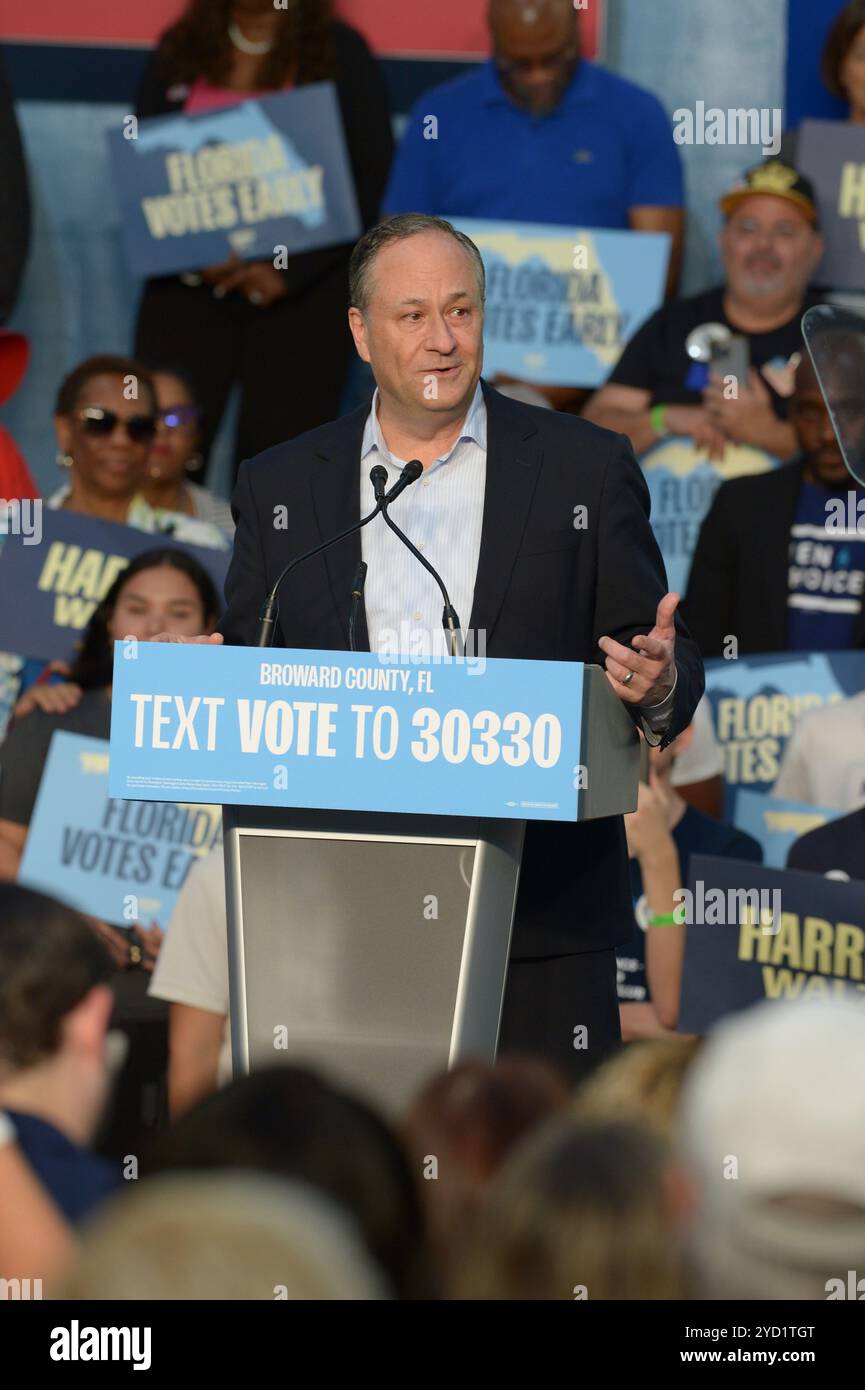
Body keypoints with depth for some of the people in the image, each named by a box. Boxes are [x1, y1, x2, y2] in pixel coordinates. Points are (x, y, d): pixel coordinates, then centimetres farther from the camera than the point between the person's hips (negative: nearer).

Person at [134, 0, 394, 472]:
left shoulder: (340, 52, 5)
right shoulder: (178, 50, 12)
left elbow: (373, 184, 0)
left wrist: (289, 271, -11)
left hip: (299, 293, -2)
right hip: (187, 287, 2)